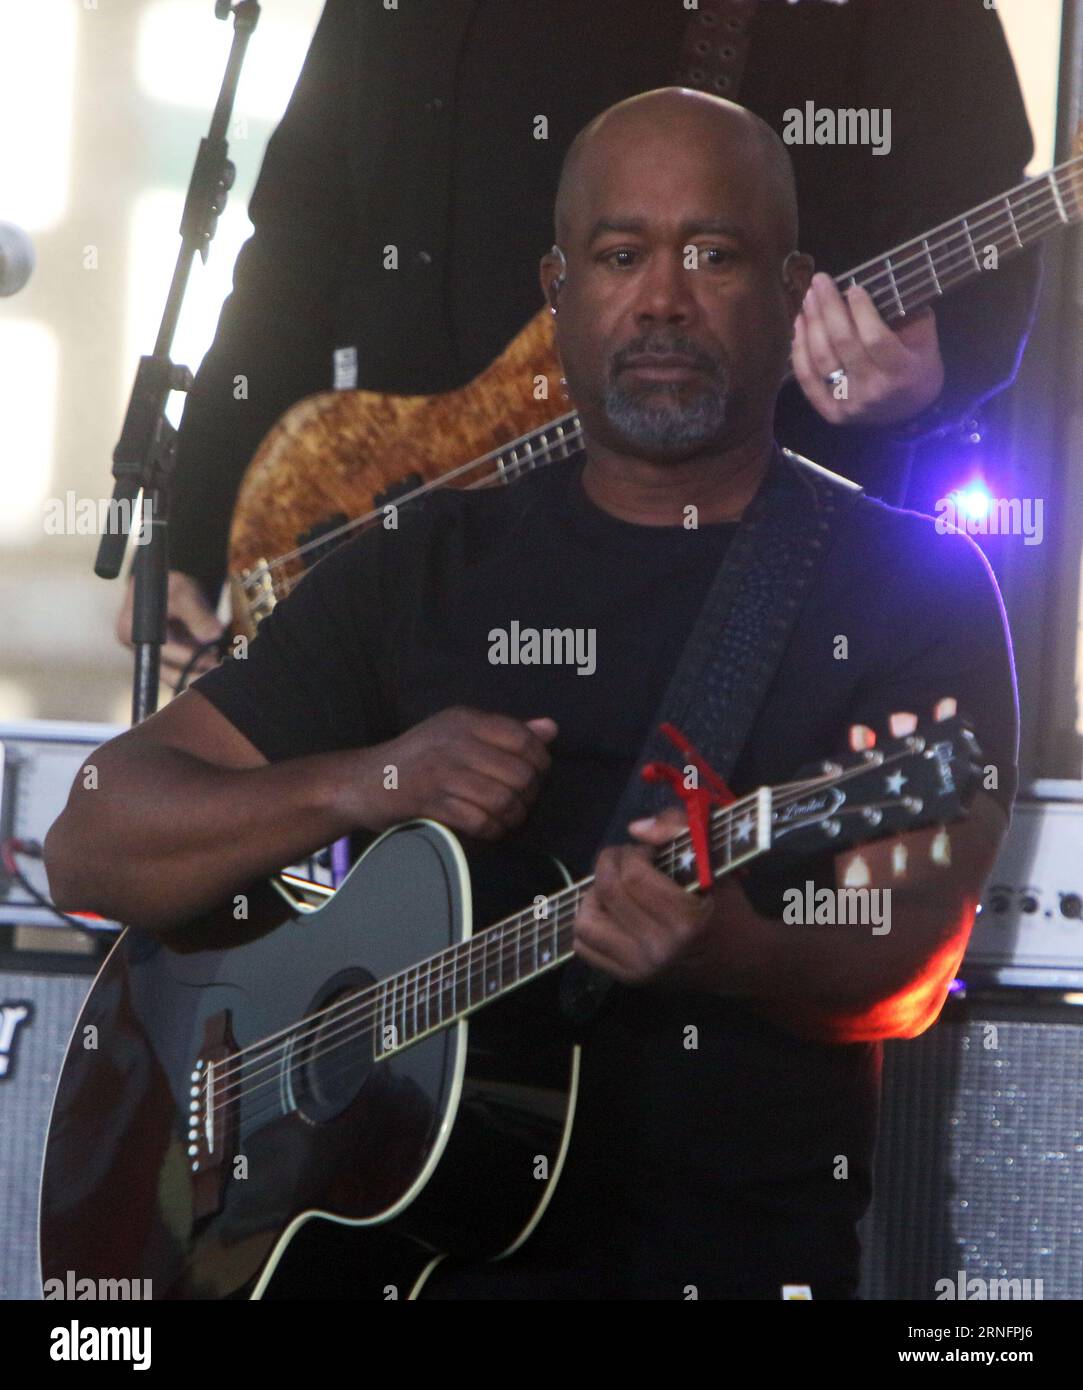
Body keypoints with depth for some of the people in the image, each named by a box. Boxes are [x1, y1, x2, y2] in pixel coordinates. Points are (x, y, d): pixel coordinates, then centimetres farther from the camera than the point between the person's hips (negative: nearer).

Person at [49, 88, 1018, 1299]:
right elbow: (91, 848, 11)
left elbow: (906, 972, -5)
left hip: (742, 1239, -2)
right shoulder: (423, 571, 15)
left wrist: (735, 958, -28)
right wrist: (363, 785, -6)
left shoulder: (912, 582, 8)